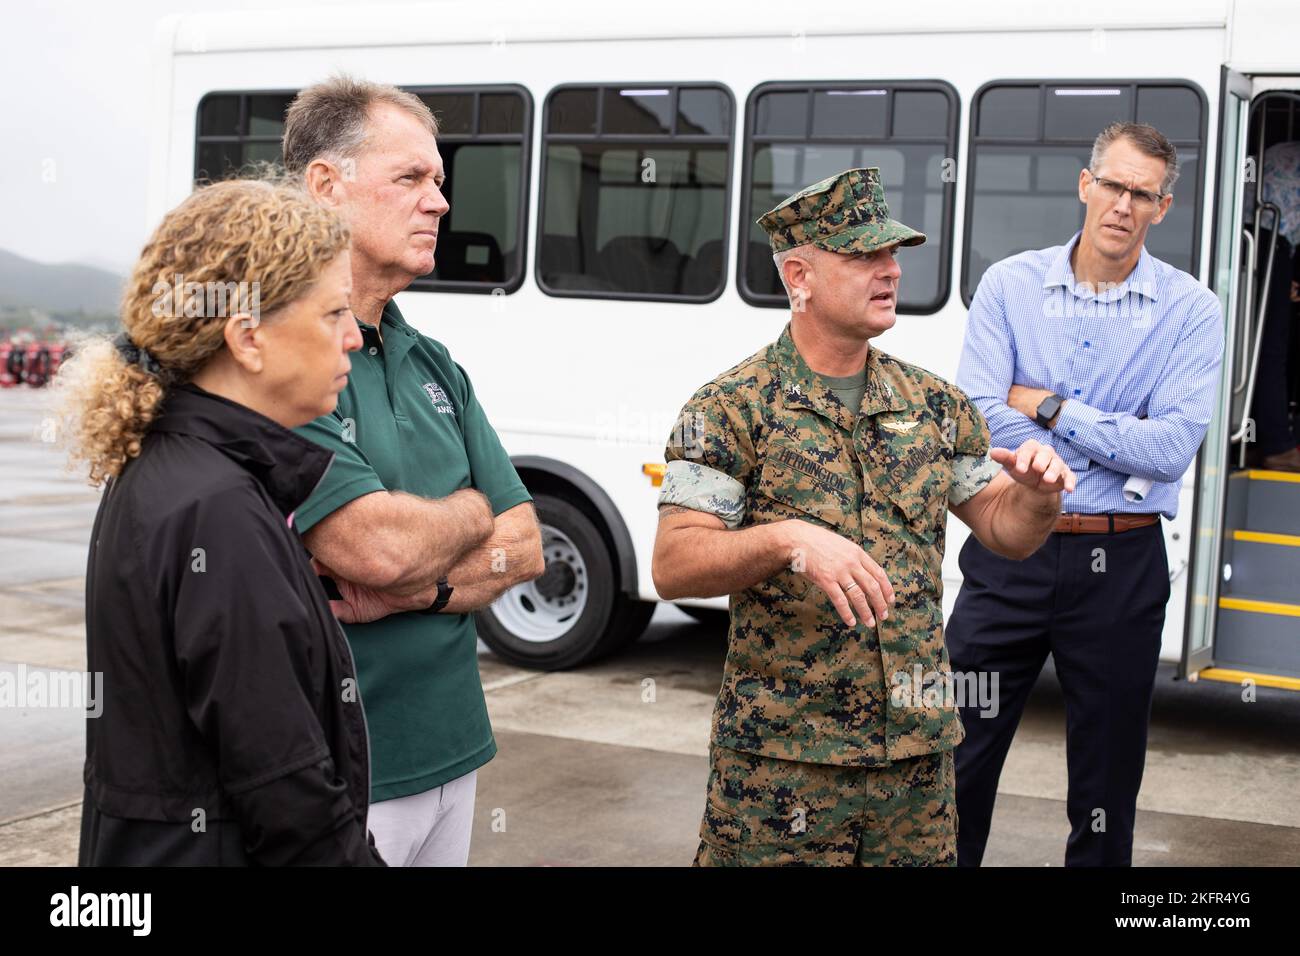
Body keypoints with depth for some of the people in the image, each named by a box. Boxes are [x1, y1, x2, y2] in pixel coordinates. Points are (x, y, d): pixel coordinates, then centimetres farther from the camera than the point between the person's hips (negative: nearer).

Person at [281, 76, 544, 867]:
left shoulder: (434, 366, 10)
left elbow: (526, 545, 7)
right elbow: (379, 546, -27)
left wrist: (422, 588, -13)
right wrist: (471, 513, -5)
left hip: (452, 753, 8)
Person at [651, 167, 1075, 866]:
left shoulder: (932, 403, 8)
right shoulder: (733, 408, -7)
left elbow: (1005, 531, 13)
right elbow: (672, 566, -13)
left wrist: (1039, 494, -9)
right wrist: (786, 538, -29)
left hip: (918, 751, 5)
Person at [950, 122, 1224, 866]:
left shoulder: (1191, 311, -1)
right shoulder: (1011, 285, 1)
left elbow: (1173, 448, -13)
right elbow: (977, 417, -10)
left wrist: (1048, 407, -11)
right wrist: (1120, 446, -12)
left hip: (1121, 566, 0)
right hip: (1009, 553, 1)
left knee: (1108, 770, 12)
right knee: (960, 755, 6)